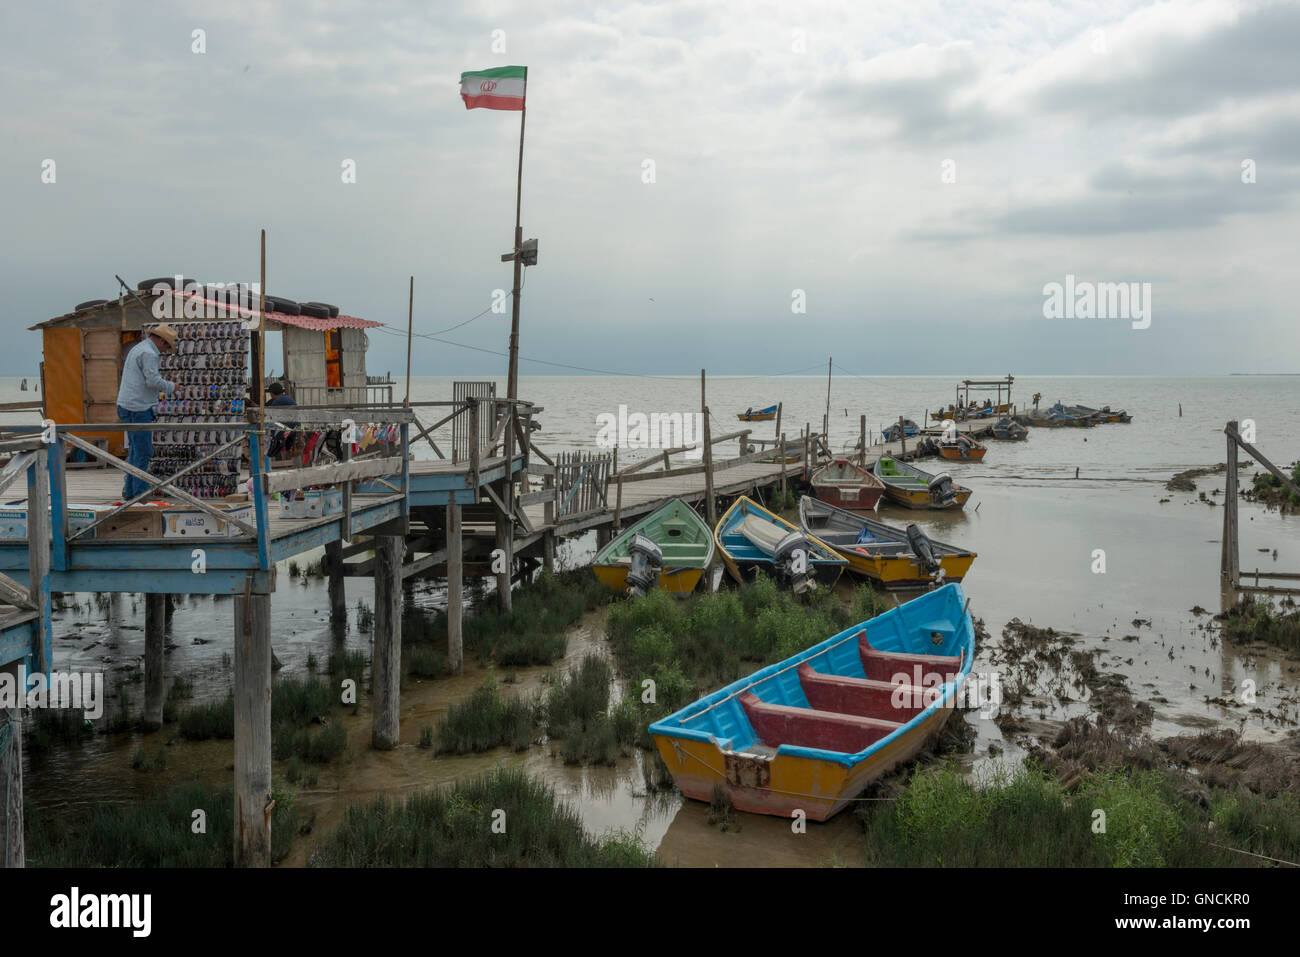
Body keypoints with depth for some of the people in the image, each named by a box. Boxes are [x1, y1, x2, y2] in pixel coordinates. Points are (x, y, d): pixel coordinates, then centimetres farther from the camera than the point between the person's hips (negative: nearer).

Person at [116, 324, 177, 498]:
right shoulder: (148, 353, -14)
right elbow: (153, 380, -20)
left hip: (126, 406, 10)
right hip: (138, 409, -10)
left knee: (136, 450, 15)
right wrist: (171, 387, -5)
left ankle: (129, 490, 19)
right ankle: (140, 493, -3)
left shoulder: (137, 349, 19)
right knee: (143, 451, -6)